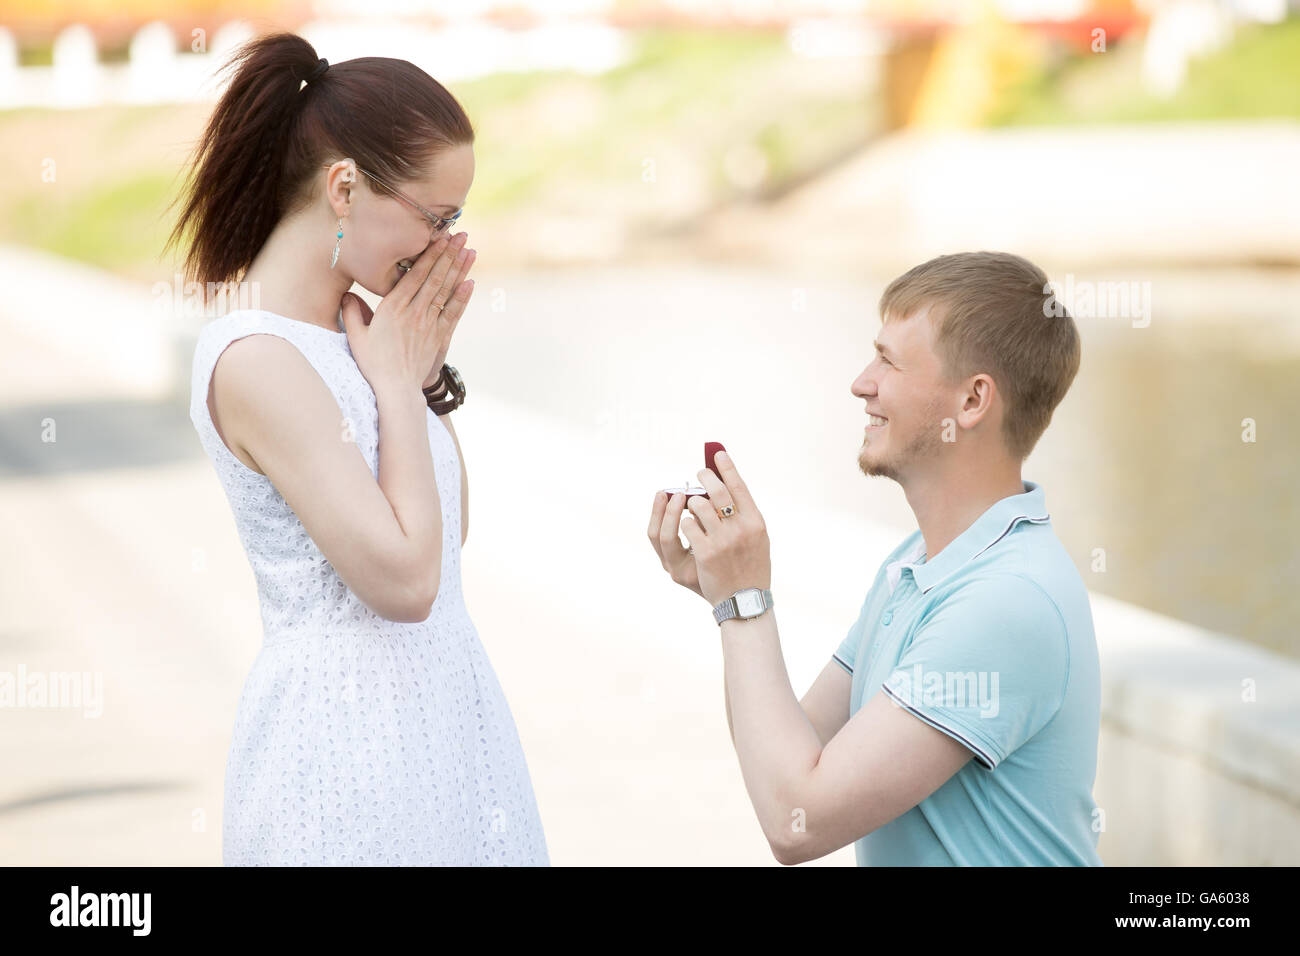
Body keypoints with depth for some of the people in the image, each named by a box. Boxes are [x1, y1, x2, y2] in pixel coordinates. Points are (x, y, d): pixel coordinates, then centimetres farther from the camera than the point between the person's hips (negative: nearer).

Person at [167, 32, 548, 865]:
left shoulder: (361, 333, 6)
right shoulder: (258, 362, -19)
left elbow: (451, 532, 13)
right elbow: (402, 577, -23)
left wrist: (427, 365, 2)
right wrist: (399, 383, -13)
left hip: (444, 705, 8)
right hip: (346, 727, -8)